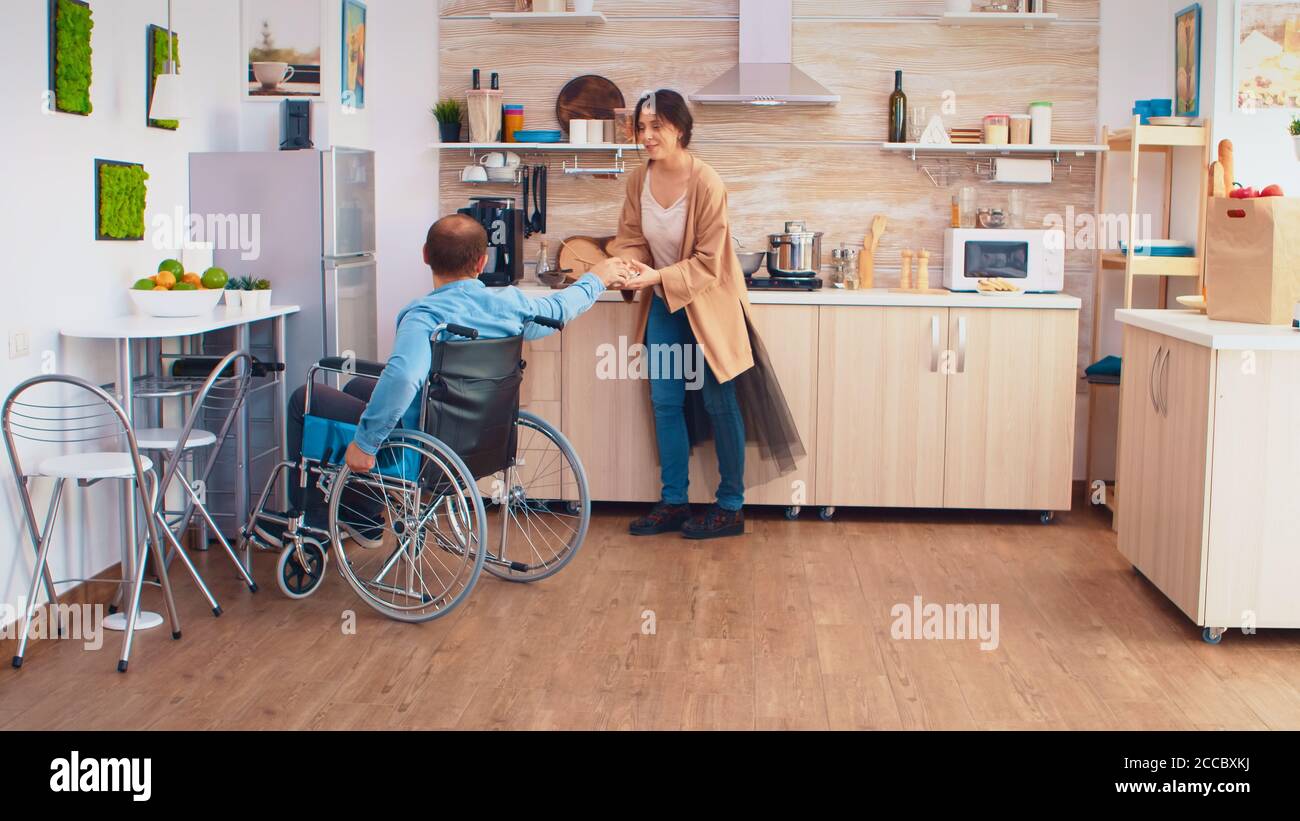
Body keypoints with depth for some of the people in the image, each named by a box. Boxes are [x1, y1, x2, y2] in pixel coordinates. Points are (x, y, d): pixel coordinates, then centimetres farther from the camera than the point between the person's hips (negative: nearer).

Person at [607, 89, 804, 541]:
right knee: (666, 402, 8)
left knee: (719, 404, 4)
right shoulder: (638, 180, -5)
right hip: (663, 306, 6)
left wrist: (658, 277, -30)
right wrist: (630, 267, -19)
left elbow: (708, 263, -20)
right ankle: (674, 502, 18)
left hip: (707, 305, -6)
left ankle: (731, 507, 14)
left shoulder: (706, 184, -23)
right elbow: (631, 239, 3)